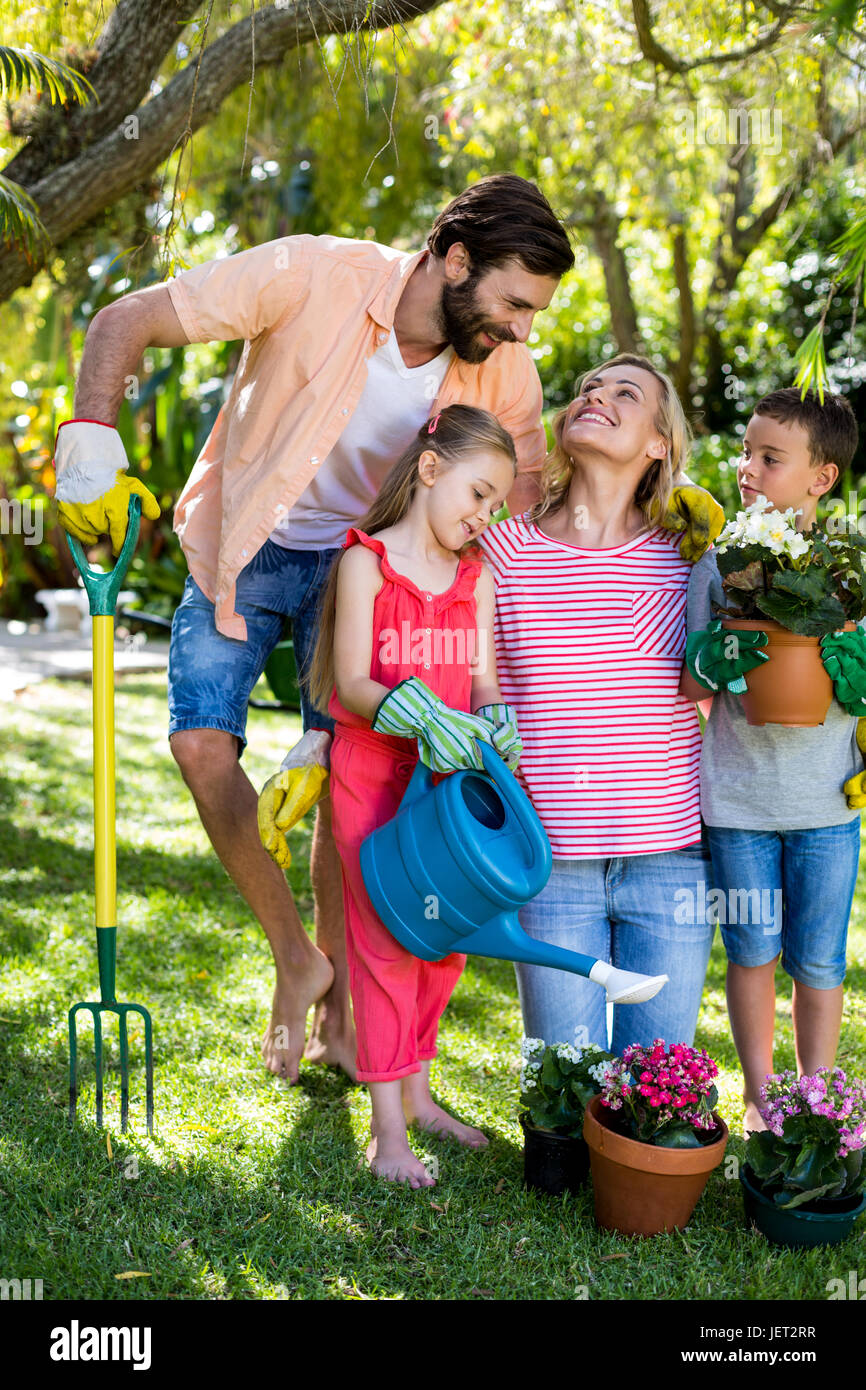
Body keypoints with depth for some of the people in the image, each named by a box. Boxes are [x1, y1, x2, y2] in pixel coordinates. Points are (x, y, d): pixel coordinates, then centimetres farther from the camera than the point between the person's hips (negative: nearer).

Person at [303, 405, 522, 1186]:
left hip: (448, 777, 5)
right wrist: (419, 716, -30)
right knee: (385, 943, -3)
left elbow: (483, 682, 3)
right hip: (373, 774, -5)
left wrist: (493, 724, -19)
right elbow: (351, 685, -14)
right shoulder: (366, 562, -8)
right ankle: (387, 1129, 5)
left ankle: (417, 1092, 29)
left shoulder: (477, 577, 8)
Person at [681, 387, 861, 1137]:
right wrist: (715, 659, -19)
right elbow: (686, 686, 3)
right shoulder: (718, 563, 0)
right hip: (738, 795, 0)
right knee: (753, 952, 10)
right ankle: (759, 1096, 26)